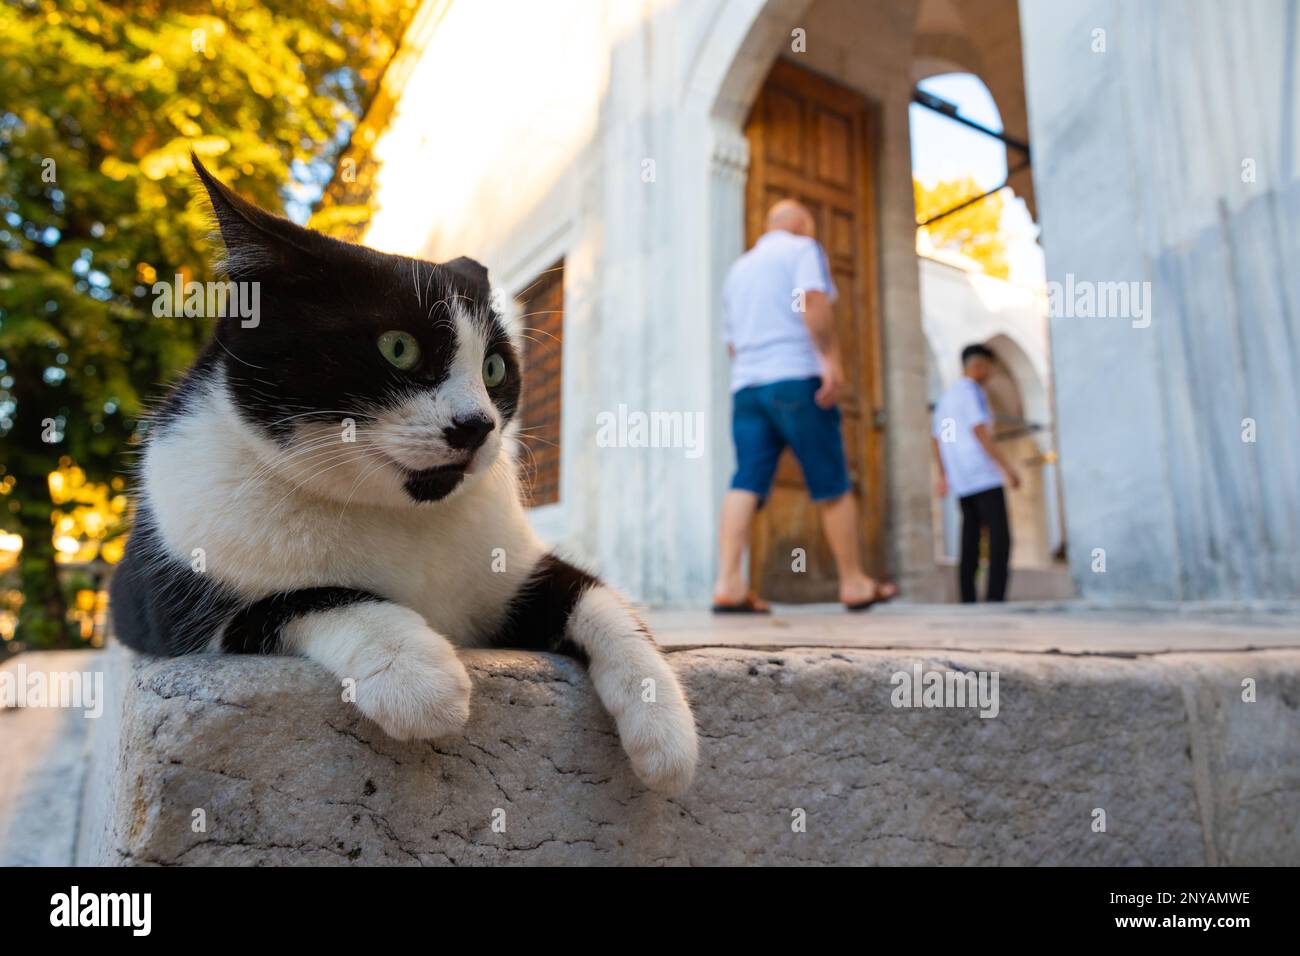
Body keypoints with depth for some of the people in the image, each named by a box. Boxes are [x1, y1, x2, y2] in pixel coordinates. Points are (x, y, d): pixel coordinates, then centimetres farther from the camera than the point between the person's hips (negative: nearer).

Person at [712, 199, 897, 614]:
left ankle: (728, 583, -18)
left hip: (746, 384, 6)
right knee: (832, 485, 0)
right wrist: (831, 359, -17)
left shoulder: (739, 268, 27)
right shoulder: (802, 249, 7)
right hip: (795, 377, -6)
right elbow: (812, 302, -13)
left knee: (747, 482, -5)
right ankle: (853, 583, 7)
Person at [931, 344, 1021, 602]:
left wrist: (943, 477, 26)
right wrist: (1007, 467, -19)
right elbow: (980, 433, -19)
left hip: (962, 481, 9)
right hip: (984, 476, -9)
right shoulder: (972, 391, -8)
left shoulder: (946, 397, 19)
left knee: (970, 541, 8)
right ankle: (995, 598, -15)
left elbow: (936, 440, 21)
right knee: (1000, 538, -8)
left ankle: (967, 601, 6)